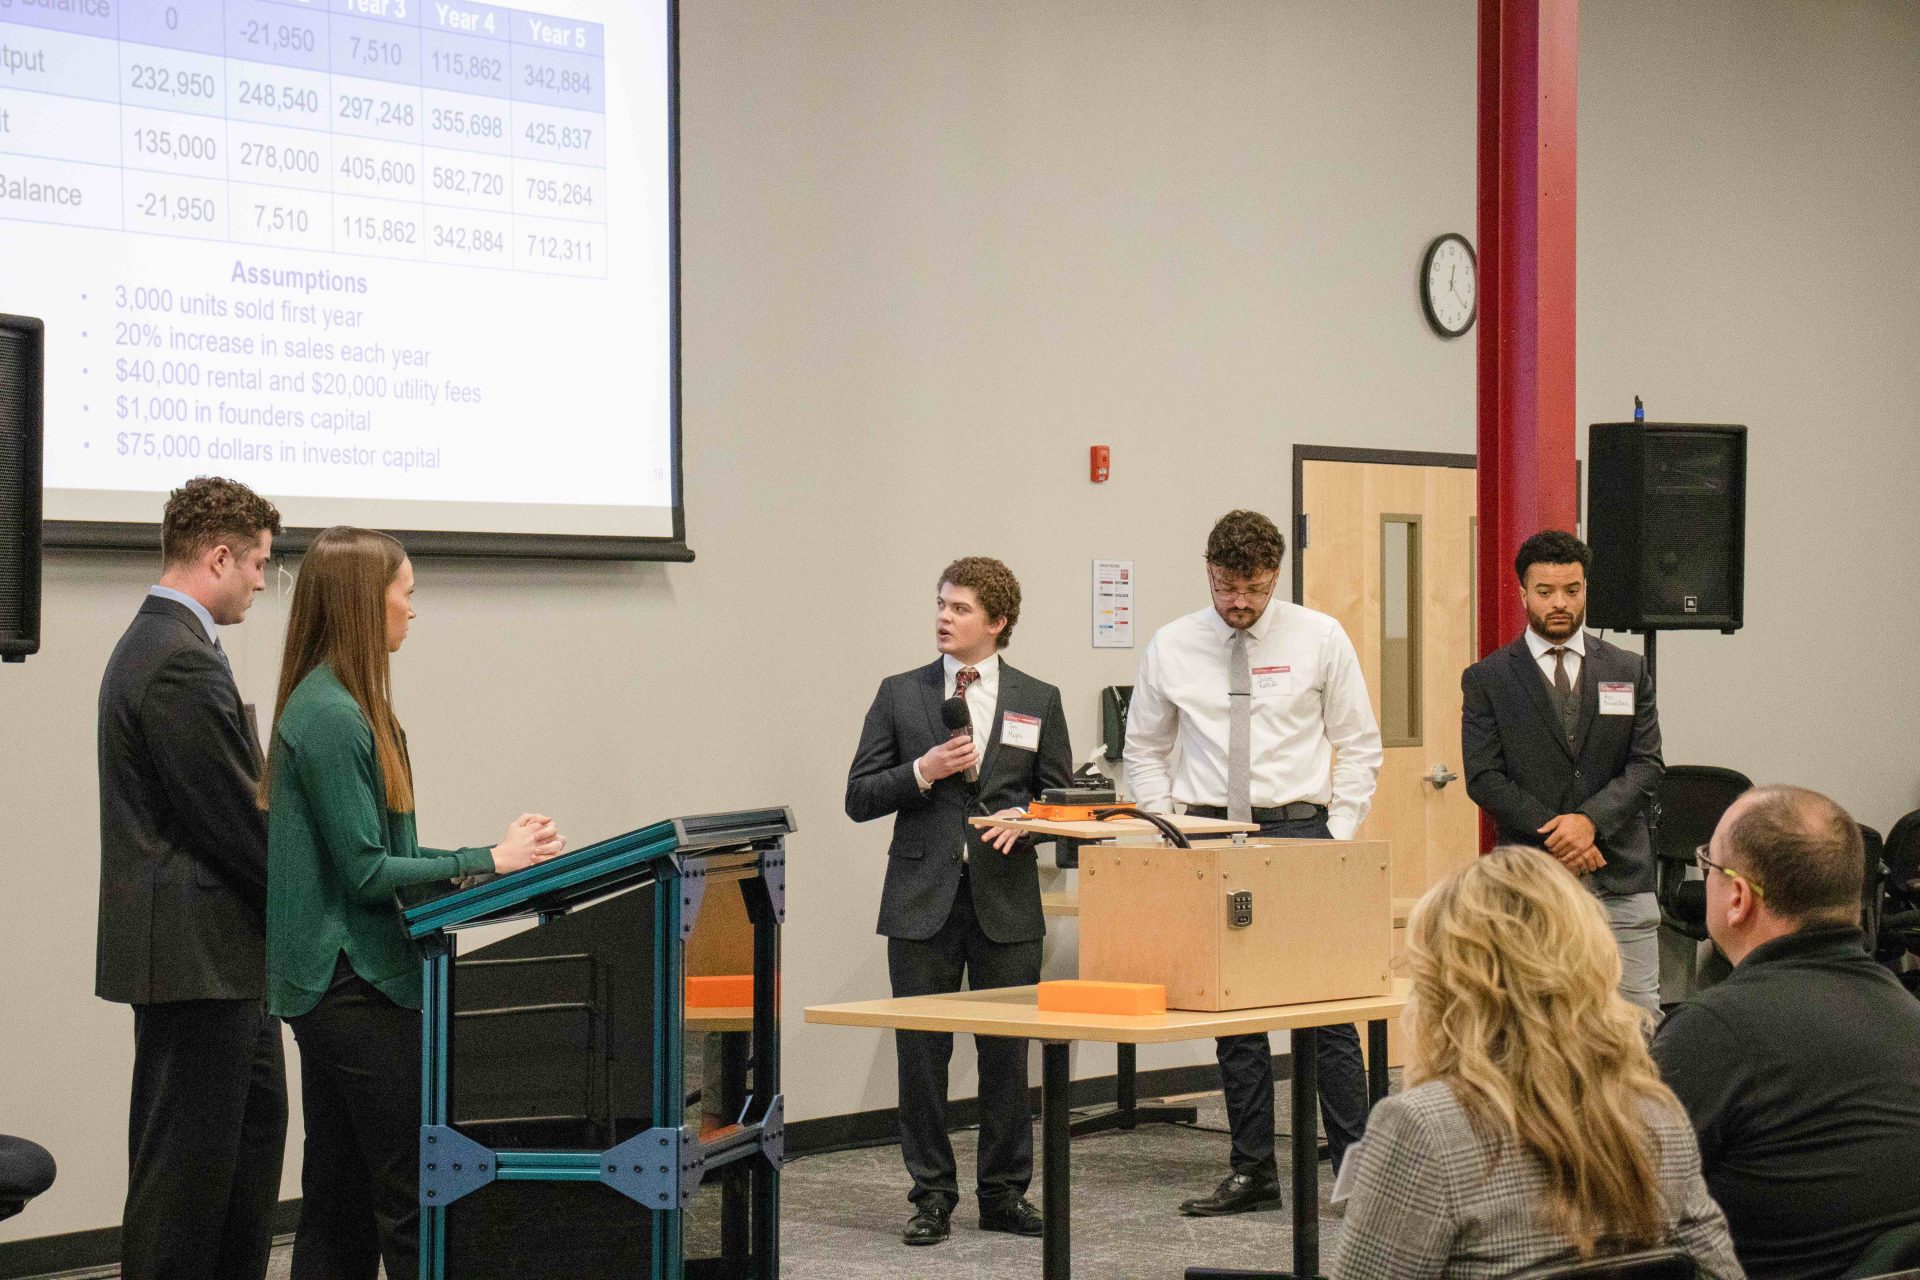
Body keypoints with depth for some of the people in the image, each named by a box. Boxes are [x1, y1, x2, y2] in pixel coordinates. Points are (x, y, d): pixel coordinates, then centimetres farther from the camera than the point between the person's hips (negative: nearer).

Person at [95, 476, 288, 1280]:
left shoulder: (152, 644, 14)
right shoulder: (183, 664, -20)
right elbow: (240, 821, -20)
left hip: (219, 950, 11)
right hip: (197, 952, -11)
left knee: (255, 1118, 17)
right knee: (188, 1154, -3)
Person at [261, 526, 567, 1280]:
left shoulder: (333, 705, 13)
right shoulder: (331, 720, -17)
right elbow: (366, 872, -18)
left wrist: (498, 853, 11)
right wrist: (486, 862, -14)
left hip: (331, 983, 10)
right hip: (357, 983, -10)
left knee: (339, 1195, 11)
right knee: (415, 1190, -7)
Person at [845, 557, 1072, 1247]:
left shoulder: (1038, 701, 6)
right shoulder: (899, 695, 5)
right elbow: (859, 799, 3)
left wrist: (1023, 816, -11)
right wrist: (923, 770, -12)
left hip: (1006, 900, 0)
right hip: (923, 898, 0)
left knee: (1007, 1051, 4)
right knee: (922, 1051, 2)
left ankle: (1005, 1192, 15)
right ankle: (932, 1195, 11)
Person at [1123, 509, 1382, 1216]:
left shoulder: (1319, 639, 0)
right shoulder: (1171, 647, 4)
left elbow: (1359, 745, 4)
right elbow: (1144, 749, 14)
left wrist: (1337, 838, -4)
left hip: (1299, 827, -2)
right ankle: (1253, 1171, 12)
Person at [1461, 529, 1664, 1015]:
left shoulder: (1629, 672, 11)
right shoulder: (1487, 679, 5)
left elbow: (1647, 766, 3)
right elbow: (1484, 777, -2)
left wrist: (1591, 820, -14)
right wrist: (1552, 835, -13)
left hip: (1620, 879, 2)